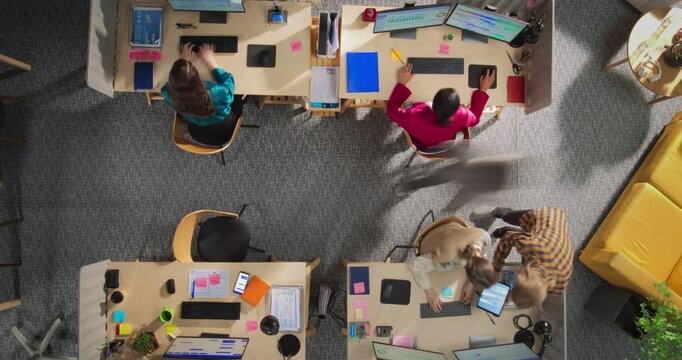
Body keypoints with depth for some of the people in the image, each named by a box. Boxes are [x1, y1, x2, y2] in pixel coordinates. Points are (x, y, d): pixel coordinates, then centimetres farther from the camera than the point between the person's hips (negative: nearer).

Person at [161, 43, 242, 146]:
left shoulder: (171, 95, -33)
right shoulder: (216, 93, -43)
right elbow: (228, 81, -18)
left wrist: (184, 60, -4)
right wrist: (209, 60, -9)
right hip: (223, 135, -2)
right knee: (237, 96, 22)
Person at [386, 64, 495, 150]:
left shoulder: (414, 118, -48)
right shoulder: (461, 116, -41)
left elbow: (392, 110, -27)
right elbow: (475, 117, -14)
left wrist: (401, 83, -22)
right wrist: (483, 90, -7)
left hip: (420, 144, -1)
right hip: (445, 144, 2)